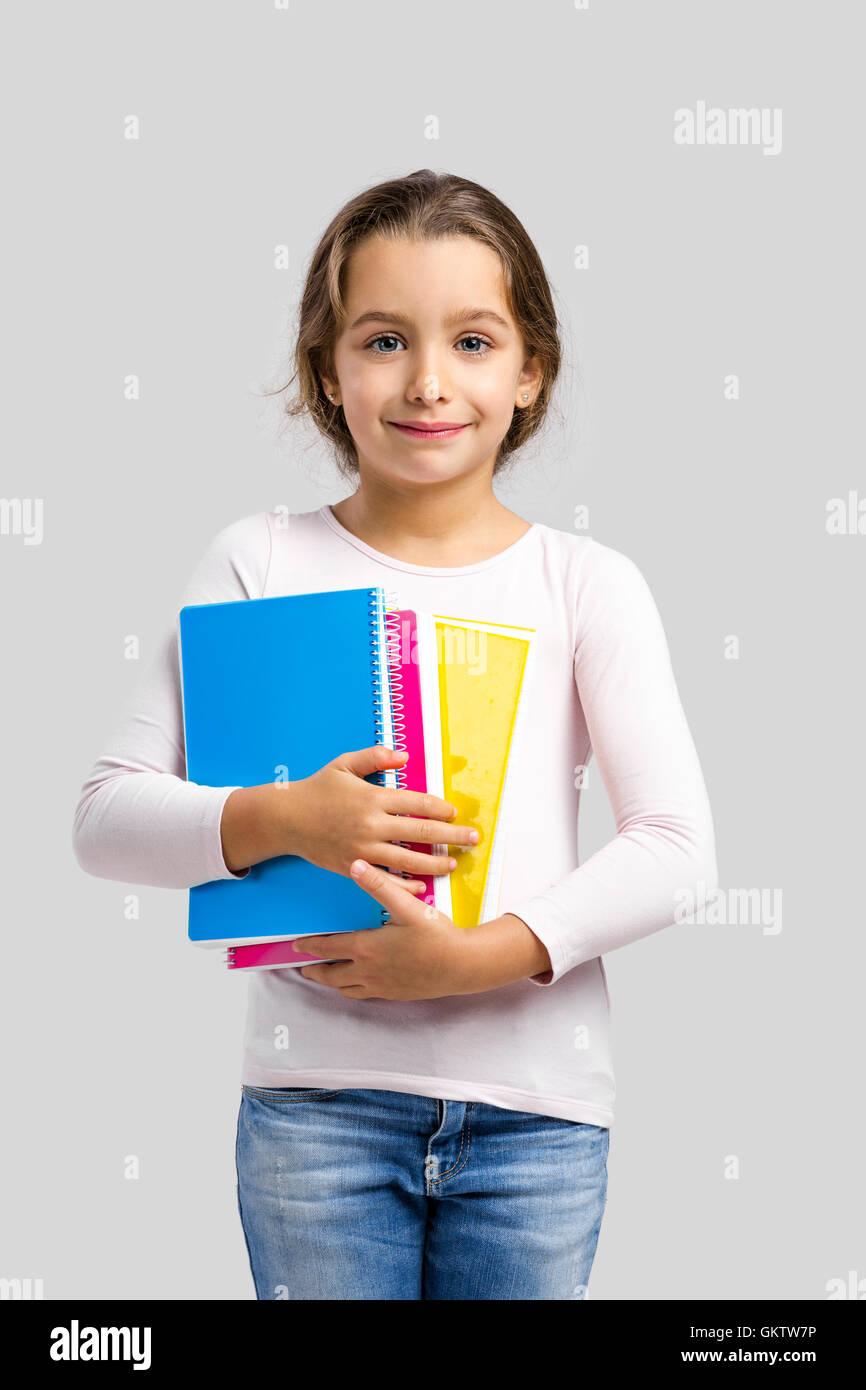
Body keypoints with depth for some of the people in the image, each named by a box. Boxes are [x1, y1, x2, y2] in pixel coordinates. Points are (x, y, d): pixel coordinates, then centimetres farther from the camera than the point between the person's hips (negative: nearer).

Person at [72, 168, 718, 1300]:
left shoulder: (588, 585, 0)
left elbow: (678, 846, -6)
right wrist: (280, 820, -18)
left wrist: (483, 954, -17)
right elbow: (107, 815, -1)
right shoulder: (264, 562, 0)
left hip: (535, 1110, 1)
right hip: (316, 1097, 0)